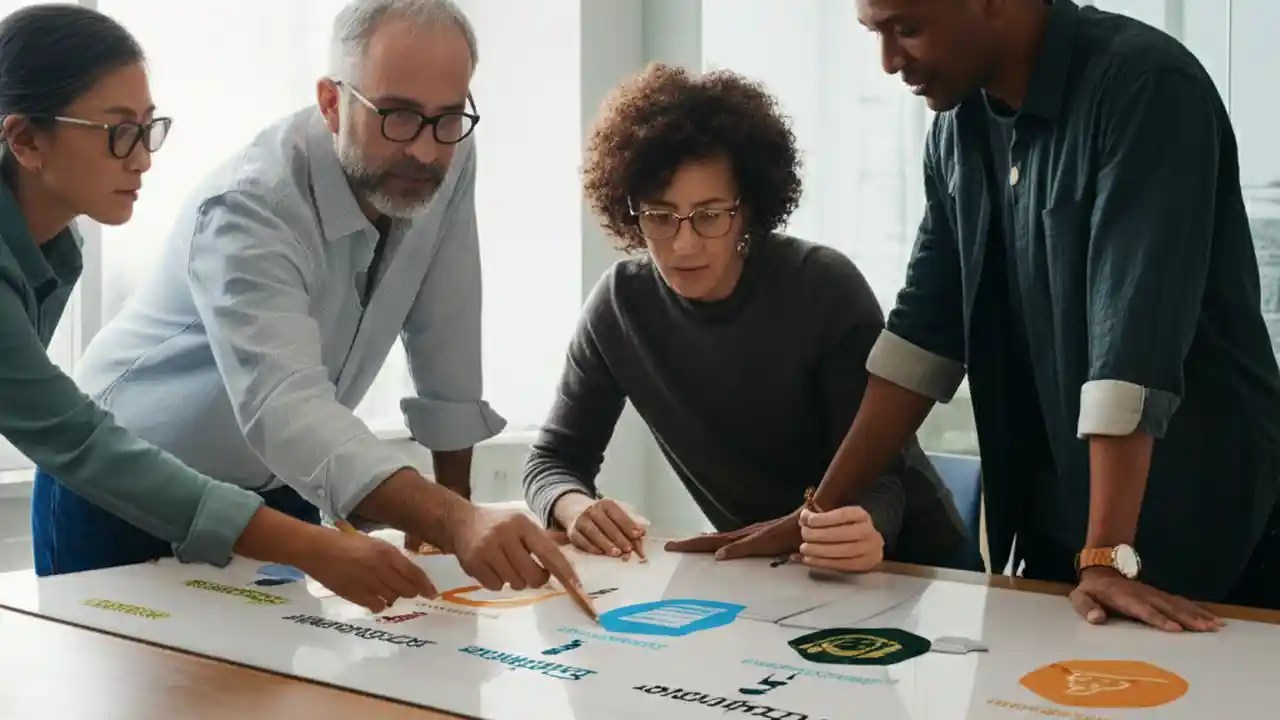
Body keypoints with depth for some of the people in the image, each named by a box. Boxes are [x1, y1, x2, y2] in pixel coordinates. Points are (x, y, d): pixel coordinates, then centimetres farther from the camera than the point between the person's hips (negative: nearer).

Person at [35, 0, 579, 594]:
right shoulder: (249, 207, -32)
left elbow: (444, 345, -4)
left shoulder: (448, 163, -14)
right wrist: (453, 521, -59)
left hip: (276, 491, 5)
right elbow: (285, 408, -46)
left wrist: (456, 516, -2)